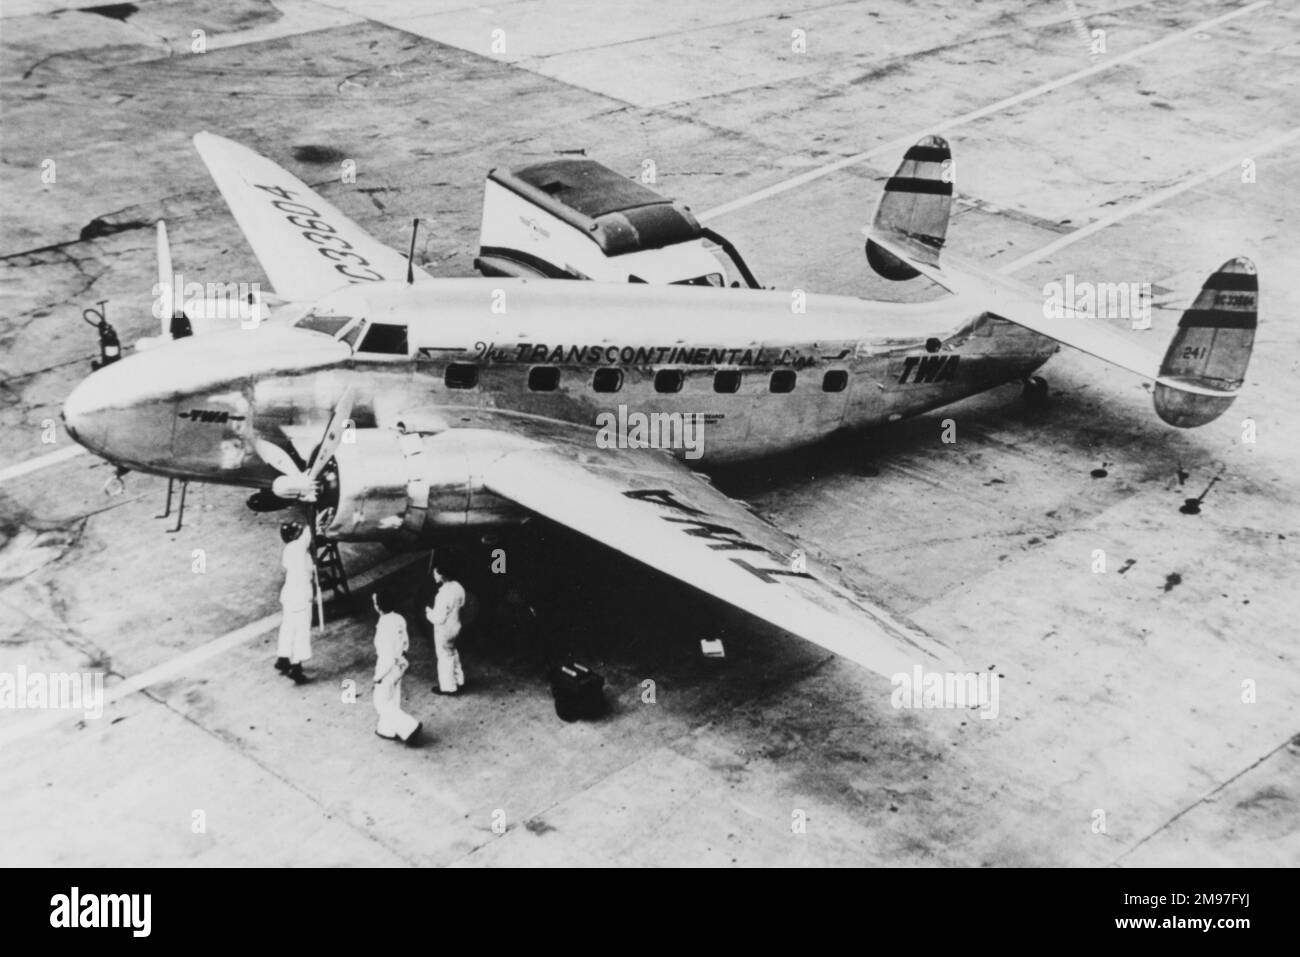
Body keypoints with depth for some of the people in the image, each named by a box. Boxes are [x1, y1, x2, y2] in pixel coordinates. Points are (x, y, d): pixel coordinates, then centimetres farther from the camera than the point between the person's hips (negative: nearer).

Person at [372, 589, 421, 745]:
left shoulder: (384, 627, -32)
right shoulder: (399, 620, -7)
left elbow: (388, 658, -27)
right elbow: (405, 643, 8)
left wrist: (378, 676, -15)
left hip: (388, 668, -8)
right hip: (400, 664, 8)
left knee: (381, 703, 11)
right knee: (393, 700, 23)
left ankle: (409, 727, 5)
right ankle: (388, 730, 39)